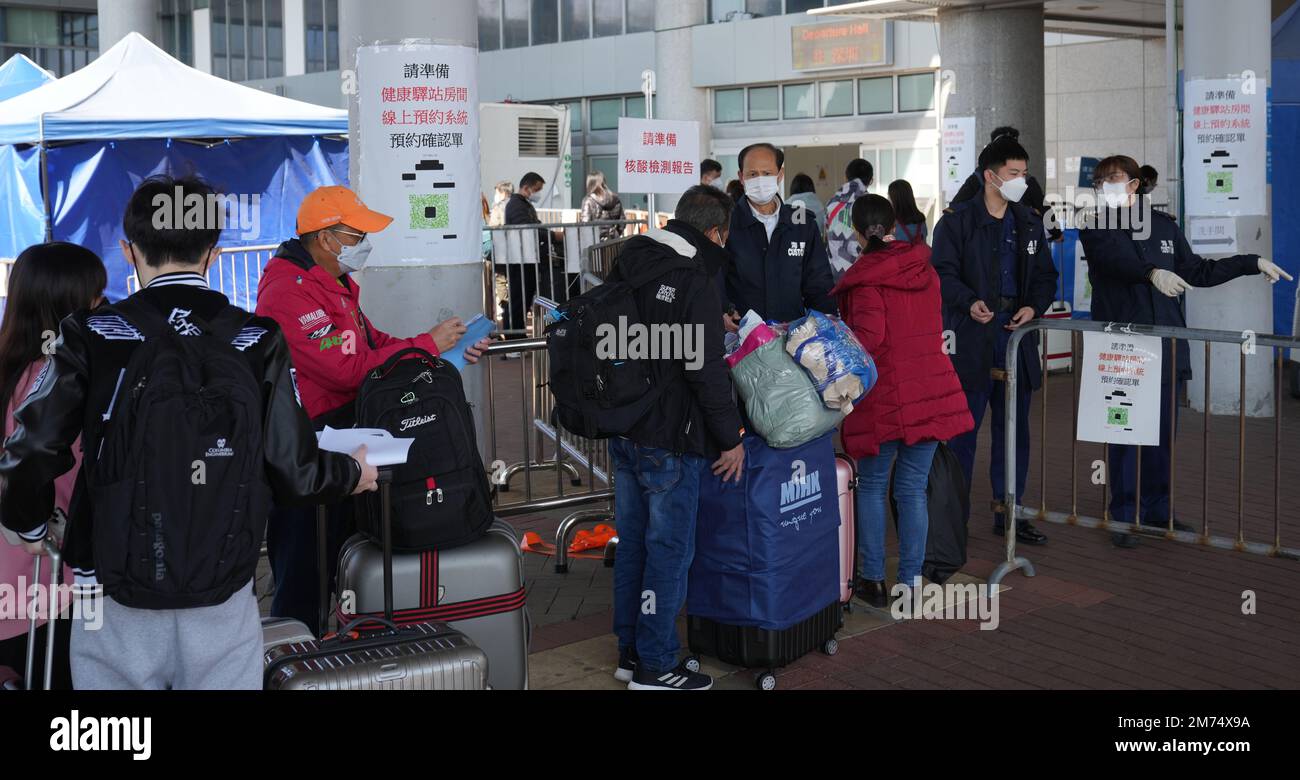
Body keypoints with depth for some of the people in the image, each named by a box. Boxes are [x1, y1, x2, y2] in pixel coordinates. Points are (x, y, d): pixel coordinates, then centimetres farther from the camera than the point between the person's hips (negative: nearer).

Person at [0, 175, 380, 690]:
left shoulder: (92, 338, -7)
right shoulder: (258, 343, -5)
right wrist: (353, 473, 16)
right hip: (223, 609, 0)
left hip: (117, 610, 0)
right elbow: (293, 473, -5)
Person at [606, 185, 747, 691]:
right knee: (669, 551, 3)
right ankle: (655, 666, 11)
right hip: (668, 440, -8)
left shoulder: (630, 263, 7)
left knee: (632, 542, 17)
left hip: (623, 431, 8)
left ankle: (630, 652, 28)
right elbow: (707, 372, -19)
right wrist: (731, 438, -9)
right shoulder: (695, 284, -18)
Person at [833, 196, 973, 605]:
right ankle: (910, 582, 12)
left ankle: (873, 579, 15)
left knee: (872, 486, 10)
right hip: (931, 393, 5)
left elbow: (867, 336, -20)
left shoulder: (866, 278, -9)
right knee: (913, 490, 9)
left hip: (884, 398, -5)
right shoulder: (925, 269, 11)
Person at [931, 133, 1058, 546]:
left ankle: (1008, 511, 21)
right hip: (972, 340, -5)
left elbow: (1045, 275, 17)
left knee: (1014, 430, 11)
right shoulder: (957, 220, -3)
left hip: (1017, 337, 6)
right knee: (964, 428, 0)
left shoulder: (1029, 222, 14)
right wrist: (969, 303, -25)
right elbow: (943, 273, -8)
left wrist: (1034, 306, -3)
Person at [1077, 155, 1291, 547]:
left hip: (1165, 347, 4)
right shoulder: (1095, 228, -1)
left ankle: (1157, 508, 21)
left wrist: (1253, 263, 19)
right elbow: (1116, 259, -22)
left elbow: (1197, 272, 19)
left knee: (1163, 431, 9)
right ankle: (1124, 516, 5)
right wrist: (1152, 273, -40)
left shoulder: (1163, 225, 12)